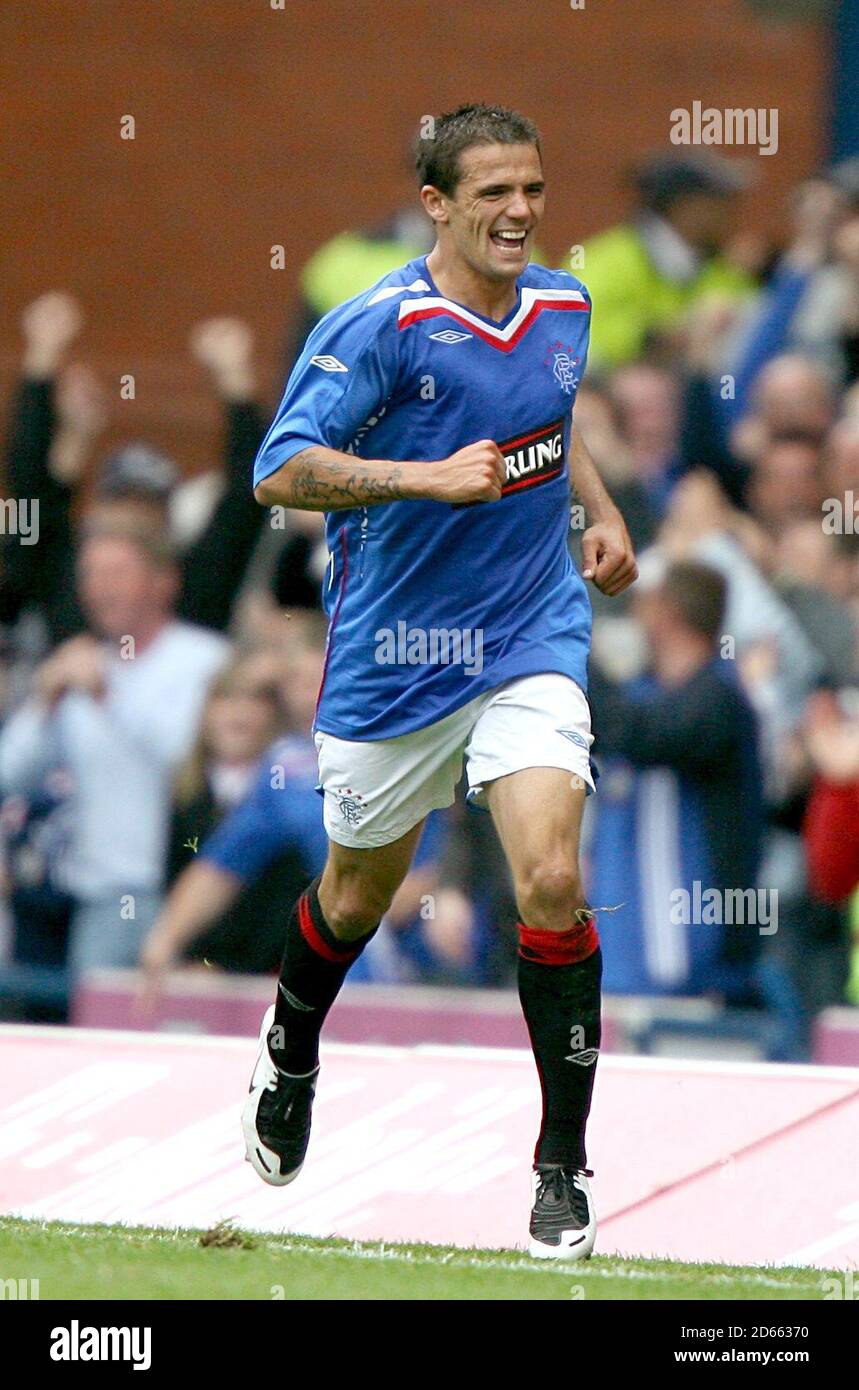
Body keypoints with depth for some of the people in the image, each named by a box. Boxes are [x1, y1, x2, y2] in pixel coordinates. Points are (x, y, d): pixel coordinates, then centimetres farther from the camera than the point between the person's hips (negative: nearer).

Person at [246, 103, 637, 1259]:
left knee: (552, 882, -16)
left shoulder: (563, 308, 3)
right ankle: (291, 1052, 51)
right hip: (393, 654, -2)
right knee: (359, 891, 17)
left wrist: (601, 510, 11)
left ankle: (564, 1164, -5)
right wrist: (434, 476, -30)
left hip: (530, 642, 3)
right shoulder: (380, 326, -16)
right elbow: (281, 471, -22)